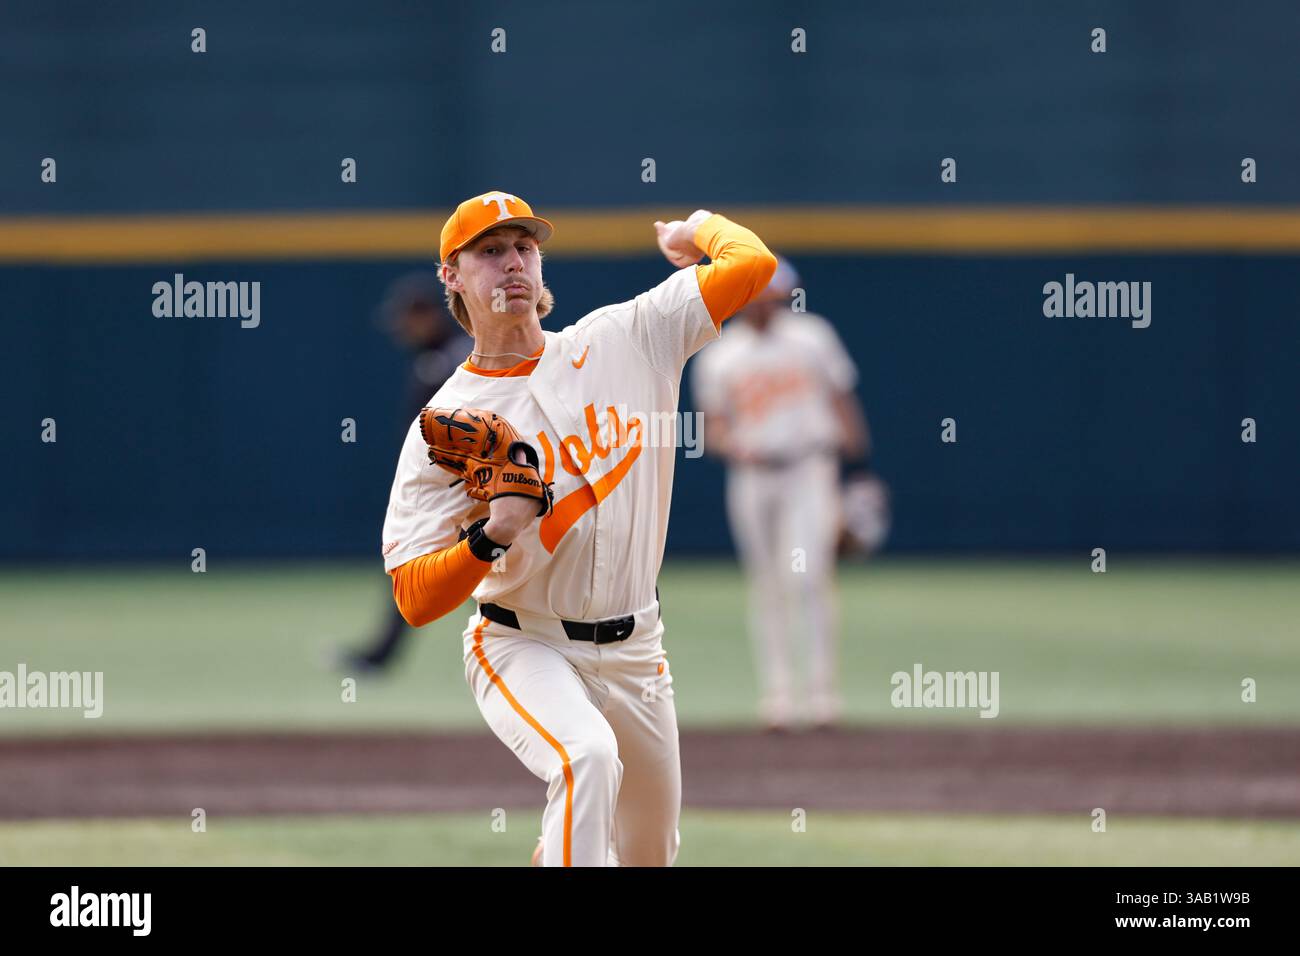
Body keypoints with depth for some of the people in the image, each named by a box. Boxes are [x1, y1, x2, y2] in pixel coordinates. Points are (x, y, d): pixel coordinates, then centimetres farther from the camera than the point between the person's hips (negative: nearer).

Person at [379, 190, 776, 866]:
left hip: (635, 651, 4)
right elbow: (414, 602, -15)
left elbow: (752, 263, -5)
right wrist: (490, 537, -31)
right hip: (523, 649, -4)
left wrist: (697, 229, 14)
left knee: (649, 855, 14)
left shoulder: (620, 341, -2)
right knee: (587, 754, -36)